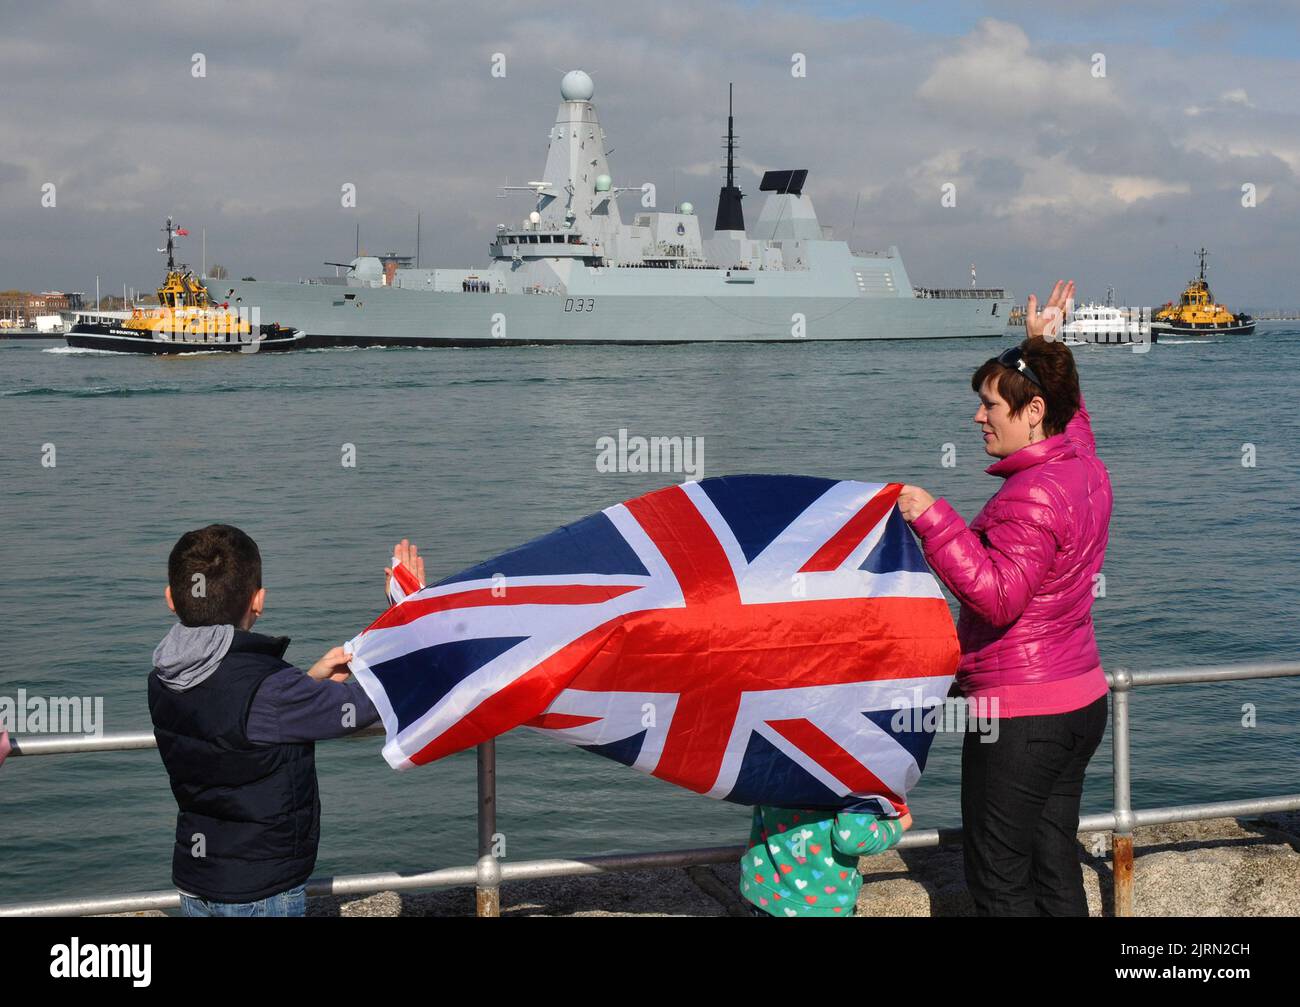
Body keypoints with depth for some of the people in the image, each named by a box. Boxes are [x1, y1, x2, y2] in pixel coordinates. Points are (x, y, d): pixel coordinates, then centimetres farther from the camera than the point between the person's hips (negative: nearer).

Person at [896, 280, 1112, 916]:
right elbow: (1070, 414, 31)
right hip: (1081, 699, 10)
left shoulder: (1031, 495, -22)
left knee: (998, 883, 1)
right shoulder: (1085, 468, 6)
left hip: (1019, 712, -10)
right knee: (1056, 870, 15)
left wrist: (933, 521, -29)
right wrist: (1041, 345, 32)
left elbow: (998, 596, -31)